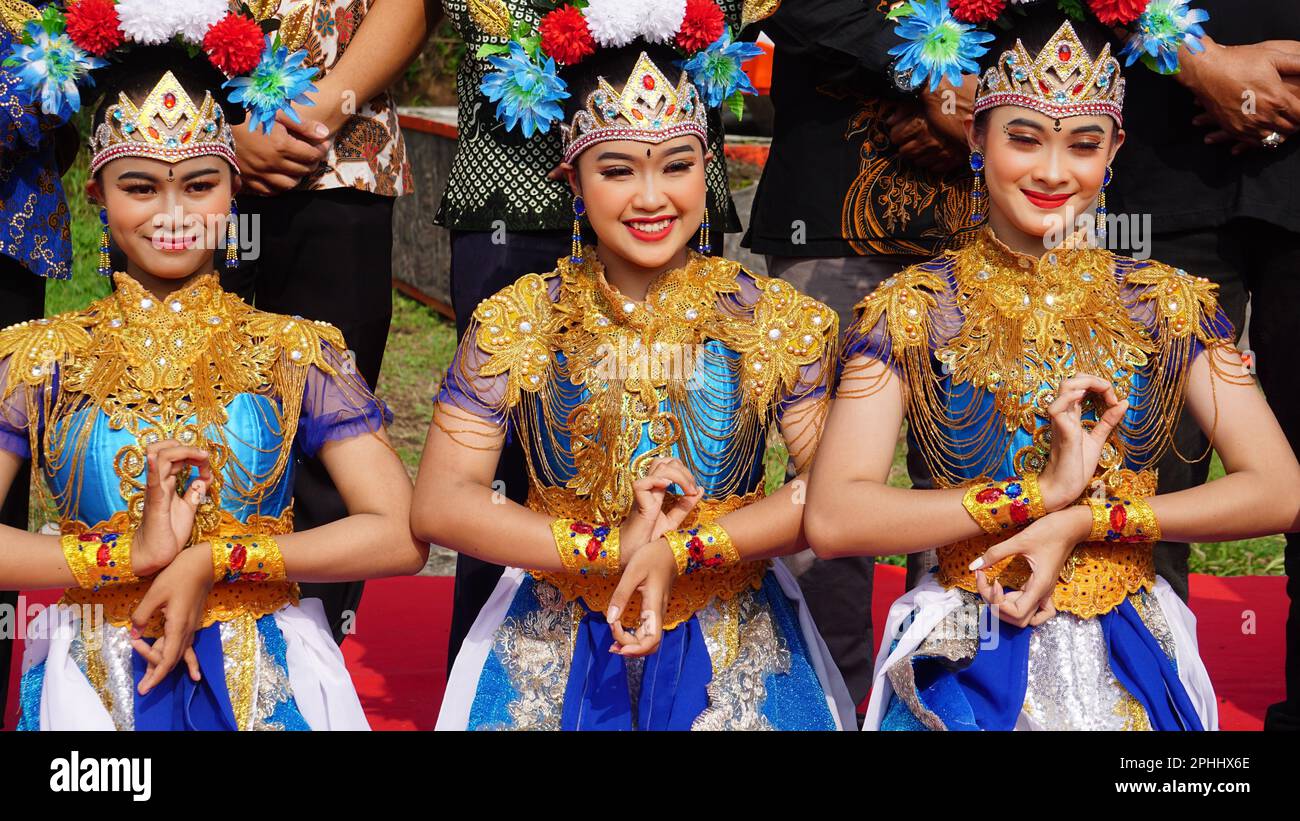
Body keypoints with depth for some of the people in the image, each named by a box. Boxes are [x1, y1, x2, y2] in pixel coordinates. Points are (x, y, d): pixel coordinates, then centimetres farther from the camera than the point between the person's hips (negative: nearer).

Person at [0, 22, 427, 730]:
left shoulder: (292, 351, 5)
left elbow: (400, 537, -5)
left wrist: (211, 562, -10)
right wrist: (134, 552, -13)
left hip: (265, 680, 1)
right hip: (93, 681, -1)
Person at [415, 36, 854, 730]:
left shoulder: (776, 321, -1)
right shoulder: (516, 323, -2)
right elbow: (438, 505, -7)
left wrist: (681, 551, -18)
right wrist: (613, 549, -14)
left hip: (734, 644, 0)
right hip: (558, 641, 0)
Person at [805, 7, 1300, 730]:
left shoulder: (1170, 304, 0)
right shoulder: (912, 309, -5)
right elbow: (832, 519, -17)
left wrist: (1083, 522, -16)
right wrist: (1043, 491, -20)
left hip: (1127, 665, 2)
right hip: (969, 664, -1)